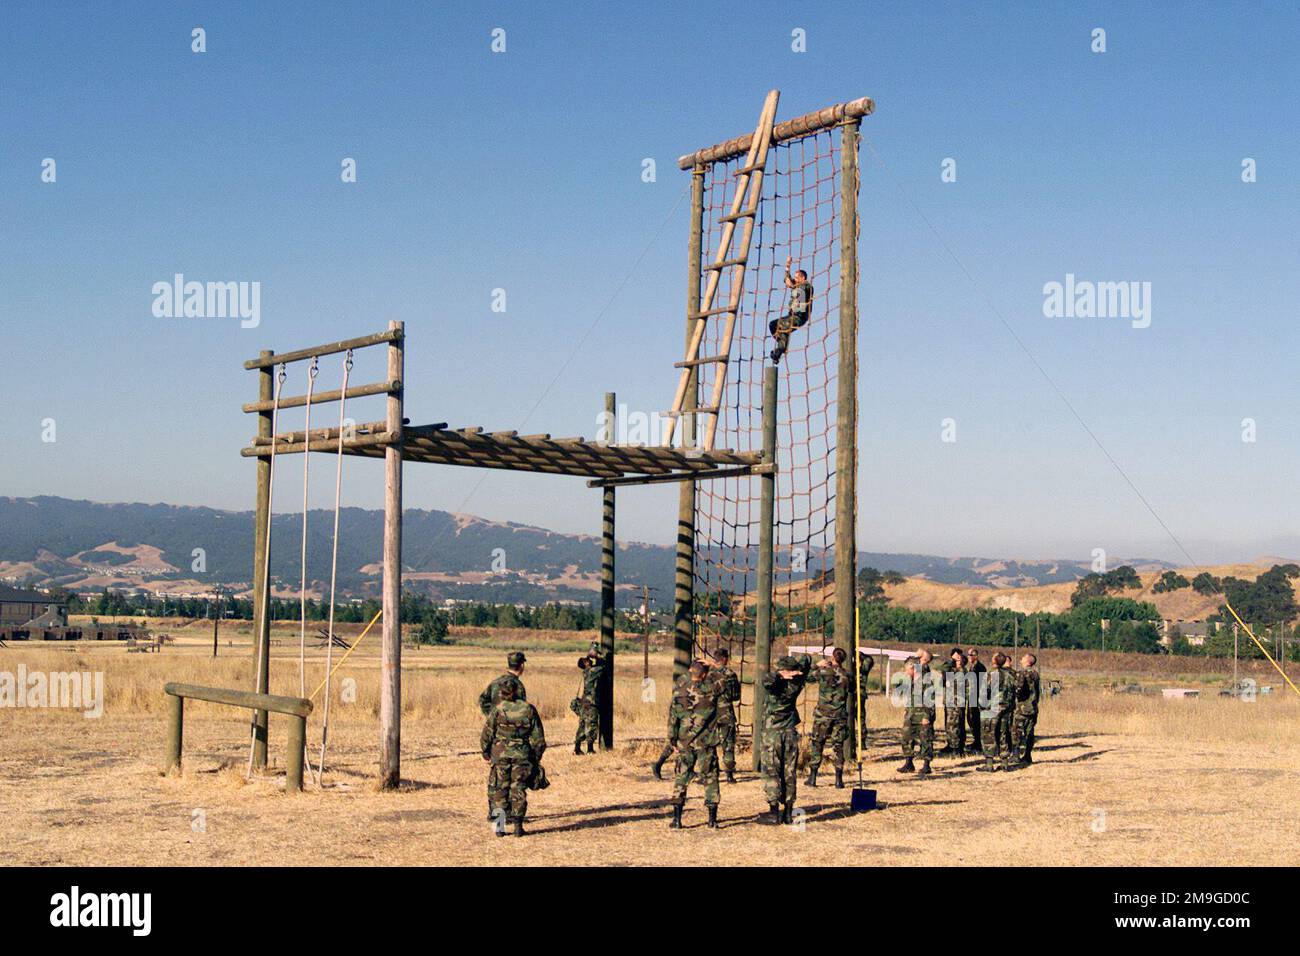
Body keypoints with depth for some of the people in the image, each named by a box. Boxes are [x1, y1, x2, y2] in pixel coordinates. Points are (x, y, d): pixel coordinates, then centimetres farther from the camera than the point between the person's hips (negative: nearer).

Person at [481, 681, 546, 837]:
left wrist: (485, 751, 14)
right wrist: (536, 758, 14)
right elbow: (538, 737, 4)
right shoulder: (529, 709, 2)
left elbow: (487, 732, 0)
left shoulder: (498, 708, -4)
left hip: (500, 753, -1)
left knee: (500, 788, 10)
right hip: (522, 754, 1)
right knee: (519, 789, 8)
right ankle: (518, 825, 7)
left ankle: (499, 812, -6)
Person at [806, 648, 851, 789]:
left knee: (816, 744, 8)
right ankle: (839, 779, 4)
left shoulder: (824, 672, -10)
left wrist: (818, 664, 17)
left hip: (823, 714, -2)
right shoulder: (846, 675, -2)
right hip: (840, 716, 2)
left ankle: (812, 777, 8)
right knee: (838, 746, 7)